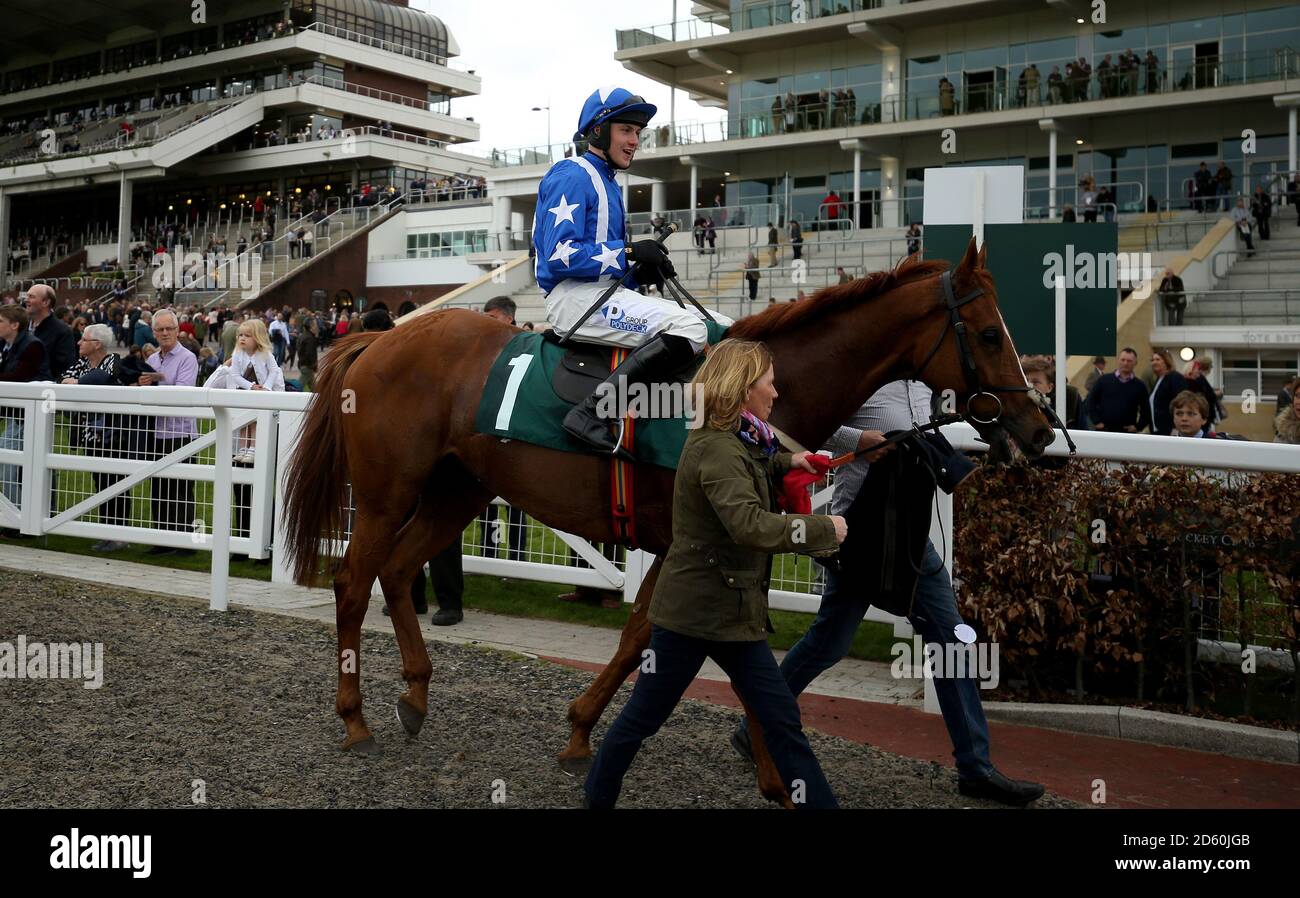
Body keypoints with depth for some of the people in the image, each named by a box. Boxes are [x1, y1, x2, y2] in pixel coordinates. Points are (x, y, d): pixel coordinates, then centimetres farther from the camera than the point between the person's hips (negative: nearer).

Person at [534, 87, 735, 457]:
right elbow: (560, 255, -18)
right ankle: (592, 411, -31)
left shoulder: (608, 184, 24)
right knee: (689, 328, -30)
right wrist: (629, 253, -16)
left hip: (608, 292, 10)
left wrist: (641, 270, 5)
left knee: (726, 329, 2)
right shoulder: (573, 177, -6)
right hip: (574, 296, -10)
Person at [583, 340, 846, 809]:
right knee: (643, 715, 7)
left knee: (782, 720, 9)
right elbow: (751, 524, -34)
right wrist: (824, 528, -23)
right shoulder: (716, 449, -21)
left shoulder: (736, 442, 9)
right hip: (694, 610, -9)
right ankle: (595, 798, 24)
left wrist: (784, 462, 16)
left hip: (732, 611, 9)